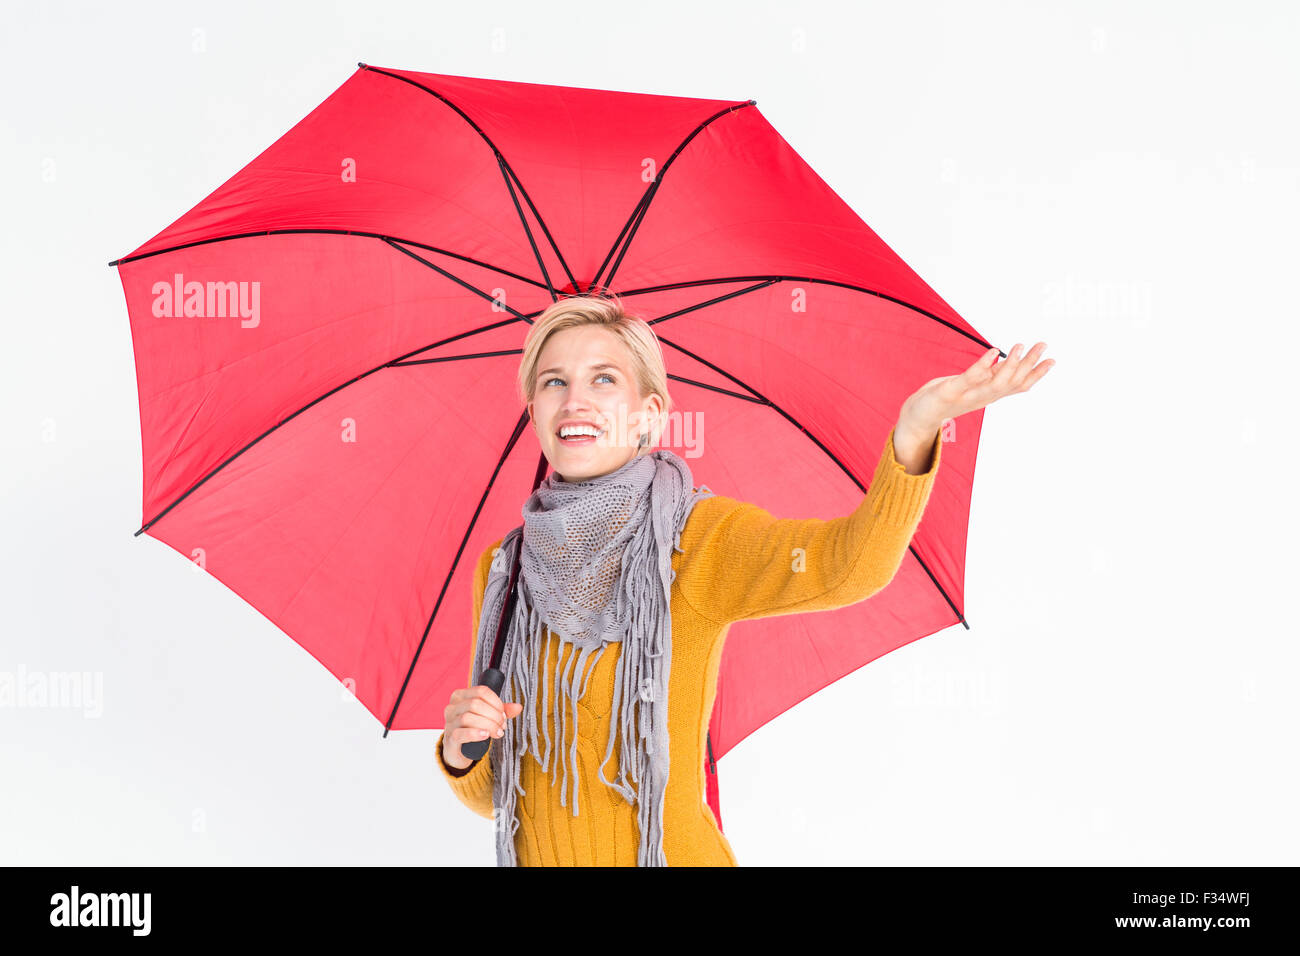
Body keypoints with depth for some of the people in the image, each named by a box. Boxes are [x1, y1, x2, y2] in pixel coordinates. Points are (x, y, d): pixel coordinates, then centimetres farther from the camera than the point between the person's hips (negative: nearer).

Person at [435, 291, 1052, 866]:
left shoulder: (696, 536, -14)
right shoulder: (504, 569, -2)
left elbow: (851, 565, -35)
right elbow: (494, 795, 3)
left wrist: (914, 428, -49)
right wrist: (459, 750, -17)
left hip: (671, 852, -3)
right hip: (538, 856, 4)